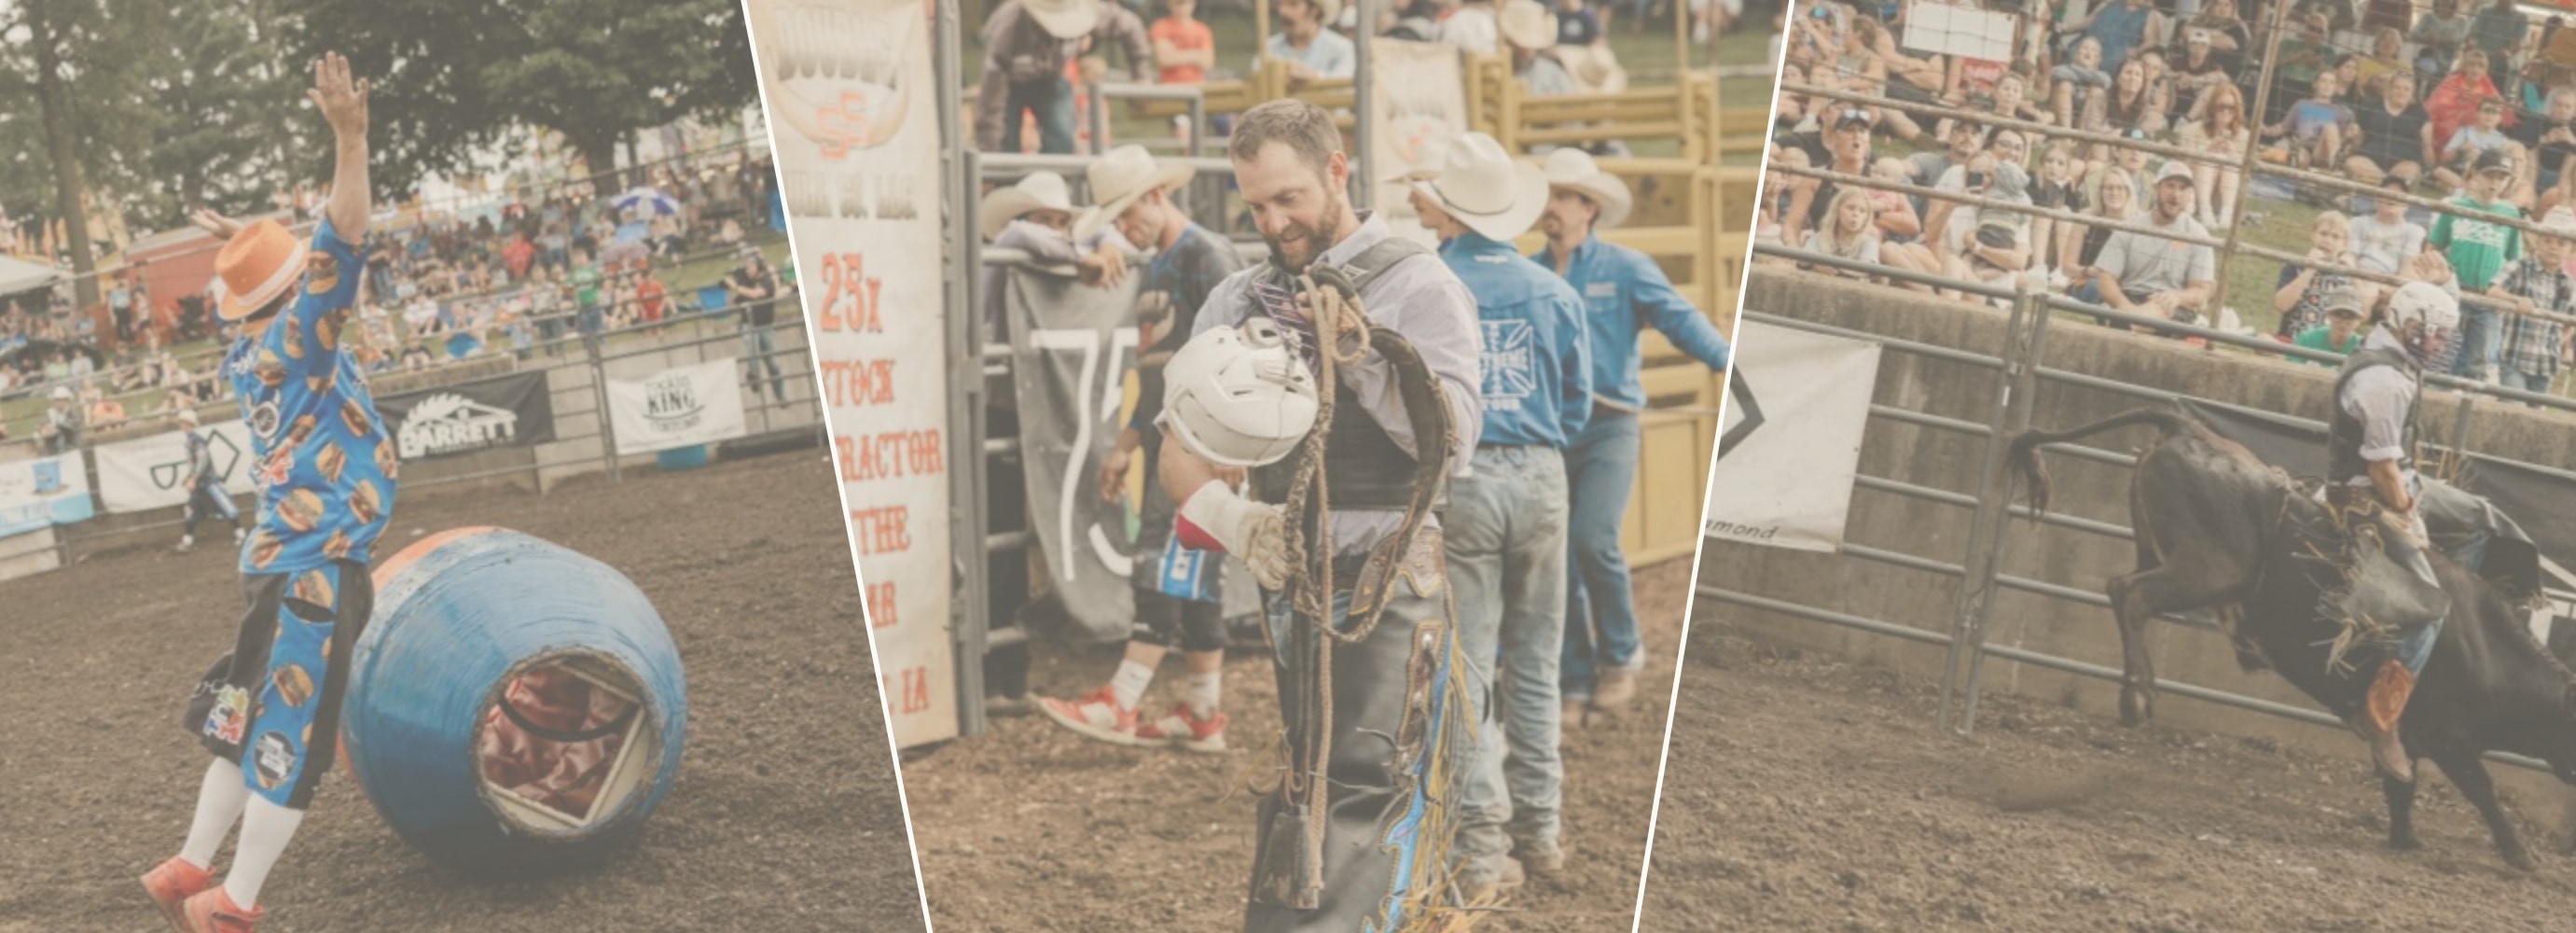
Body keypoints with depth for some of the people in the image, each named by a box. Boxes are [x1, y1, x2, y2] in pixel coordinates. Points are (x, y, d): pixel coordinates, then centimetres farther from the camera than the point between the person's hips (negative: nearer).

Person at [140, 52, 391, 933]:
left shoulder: (249, 354, 8)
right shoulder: (293, 346, -13)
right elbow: (337, 253, -27)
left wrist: (243, 245, 45)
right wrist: (350, 139, -34)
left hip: (285, 564, 9)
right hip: (314, 572, -9)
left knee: (250, 726, 17)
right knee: (286, 742, -3)